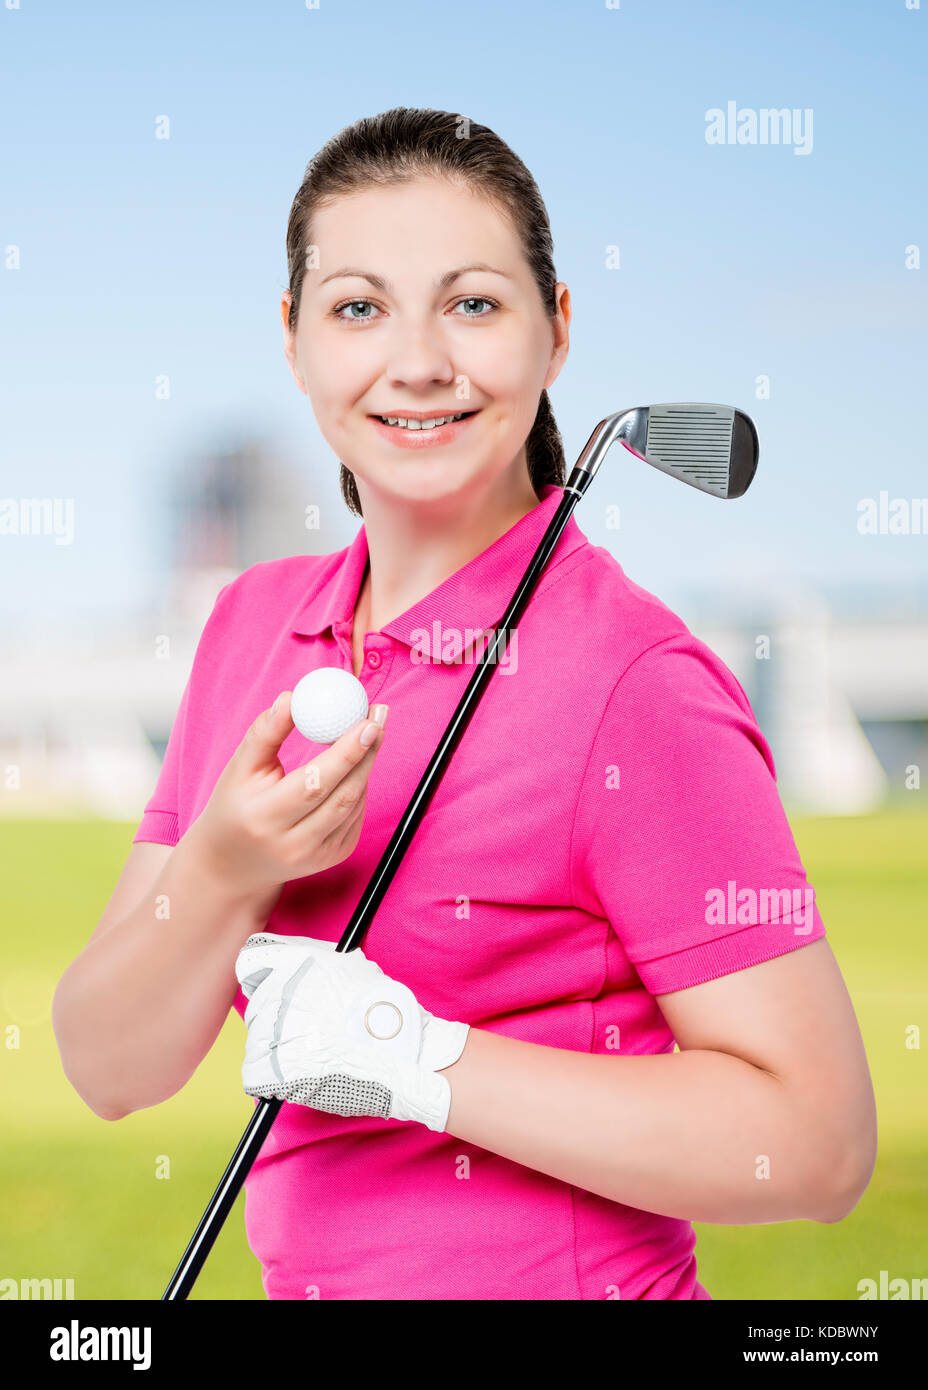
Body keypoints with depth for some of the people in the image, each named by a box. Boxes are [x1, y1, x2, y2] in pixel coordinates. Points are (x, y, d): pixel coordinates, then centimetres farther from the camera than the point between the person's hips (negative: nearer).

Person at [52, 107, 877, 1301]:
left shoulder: (635, 679, -19)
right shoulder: (255, 621, 0)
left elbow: (818, 1138, -23)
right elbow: (109, 1070, -2)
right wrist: (221, 878, -21)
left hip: (554, 1277, -6)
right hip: (303, 1272, 6)